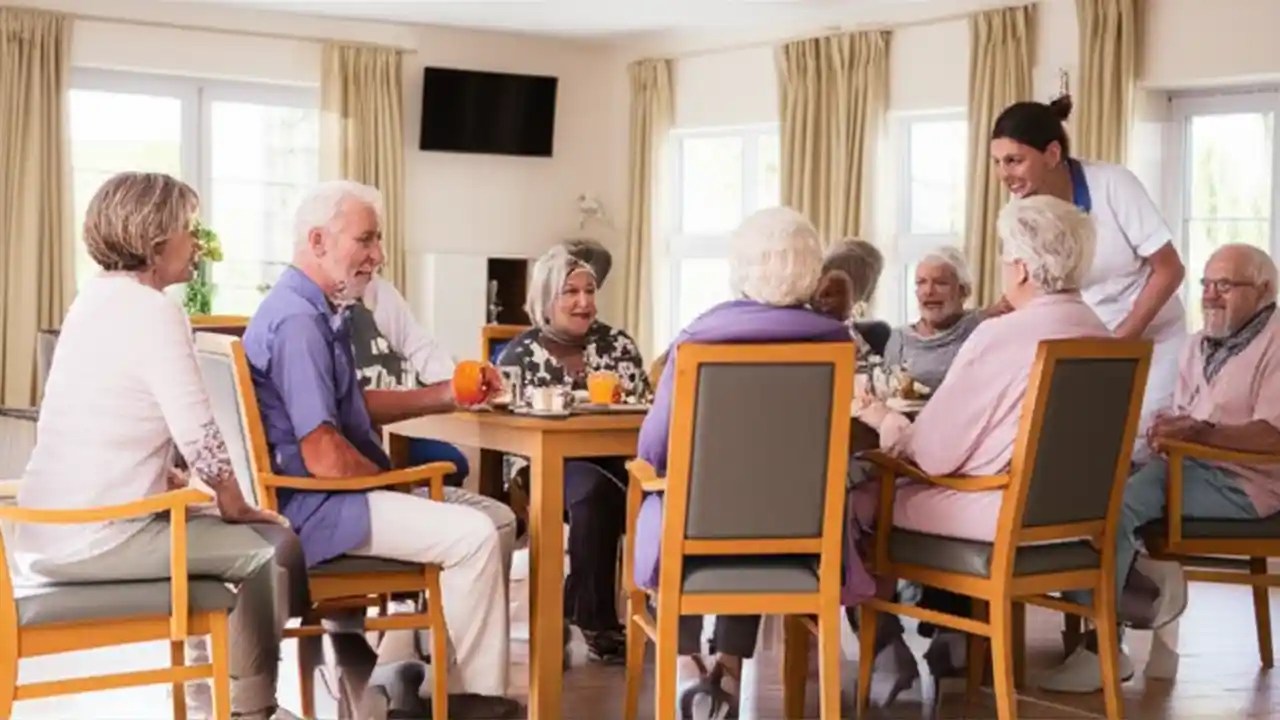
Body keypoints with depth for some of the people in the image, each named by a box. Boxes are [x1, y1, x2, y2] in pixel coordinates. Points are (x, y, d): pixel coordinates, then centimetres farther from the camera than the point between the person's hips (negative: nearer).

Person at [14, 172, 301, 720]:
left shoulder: (96, 298, 13)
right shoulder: (153, 310, -15)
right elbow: (199, 435, -17)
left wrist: (174, 480, 17)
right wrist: (233, 504, -2)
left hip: (53, 531, 10)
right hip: (97, 536, -10)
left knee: (207, 530, 26)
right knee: (271, 545, 3)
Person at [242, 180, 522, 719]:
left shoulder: (321, 312, 12)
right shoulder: (298, 321, -21)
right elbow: (325, 459, -25)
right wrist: (394, 481, -7)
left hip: (329, 496, 11)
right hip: (314, 507, -11)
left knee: (489, 516, 12)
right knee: (475, 535, -19)